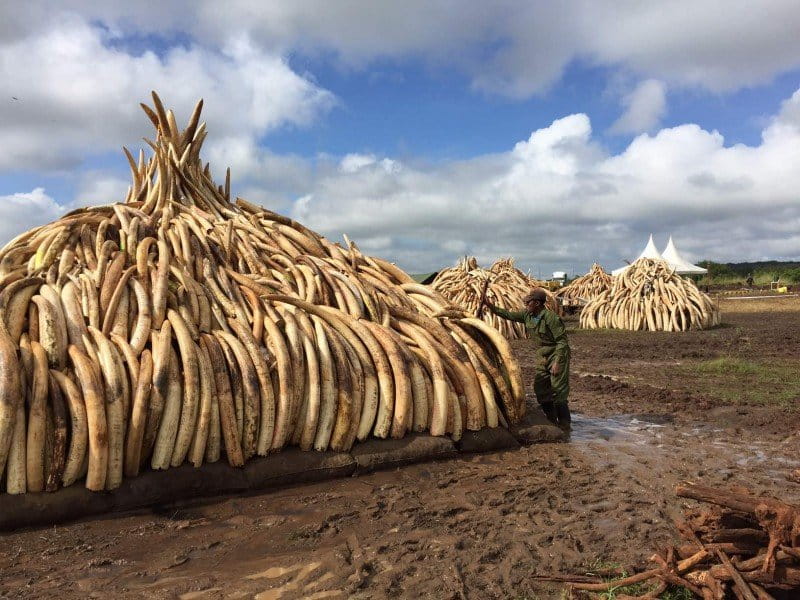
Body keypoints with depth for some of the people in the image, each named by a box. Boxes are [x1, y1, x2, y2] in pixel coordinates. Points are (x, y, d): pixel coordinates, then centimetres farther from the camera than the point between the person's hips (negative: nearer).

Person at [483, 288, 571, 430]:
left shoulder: (551, 318, -23)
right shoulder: (527, 315, 0)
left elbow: (562, 341, -21)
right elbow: (509, 315, 12)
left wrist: (557, 363, -24)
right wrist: (491, 307, 2)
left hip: (557, 355, -8)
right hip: (542, 357, 8)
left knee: (558, 390, -7)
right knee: (540, 389, 8)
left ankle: (564, 424, 5)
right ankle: (551, 421, 20)